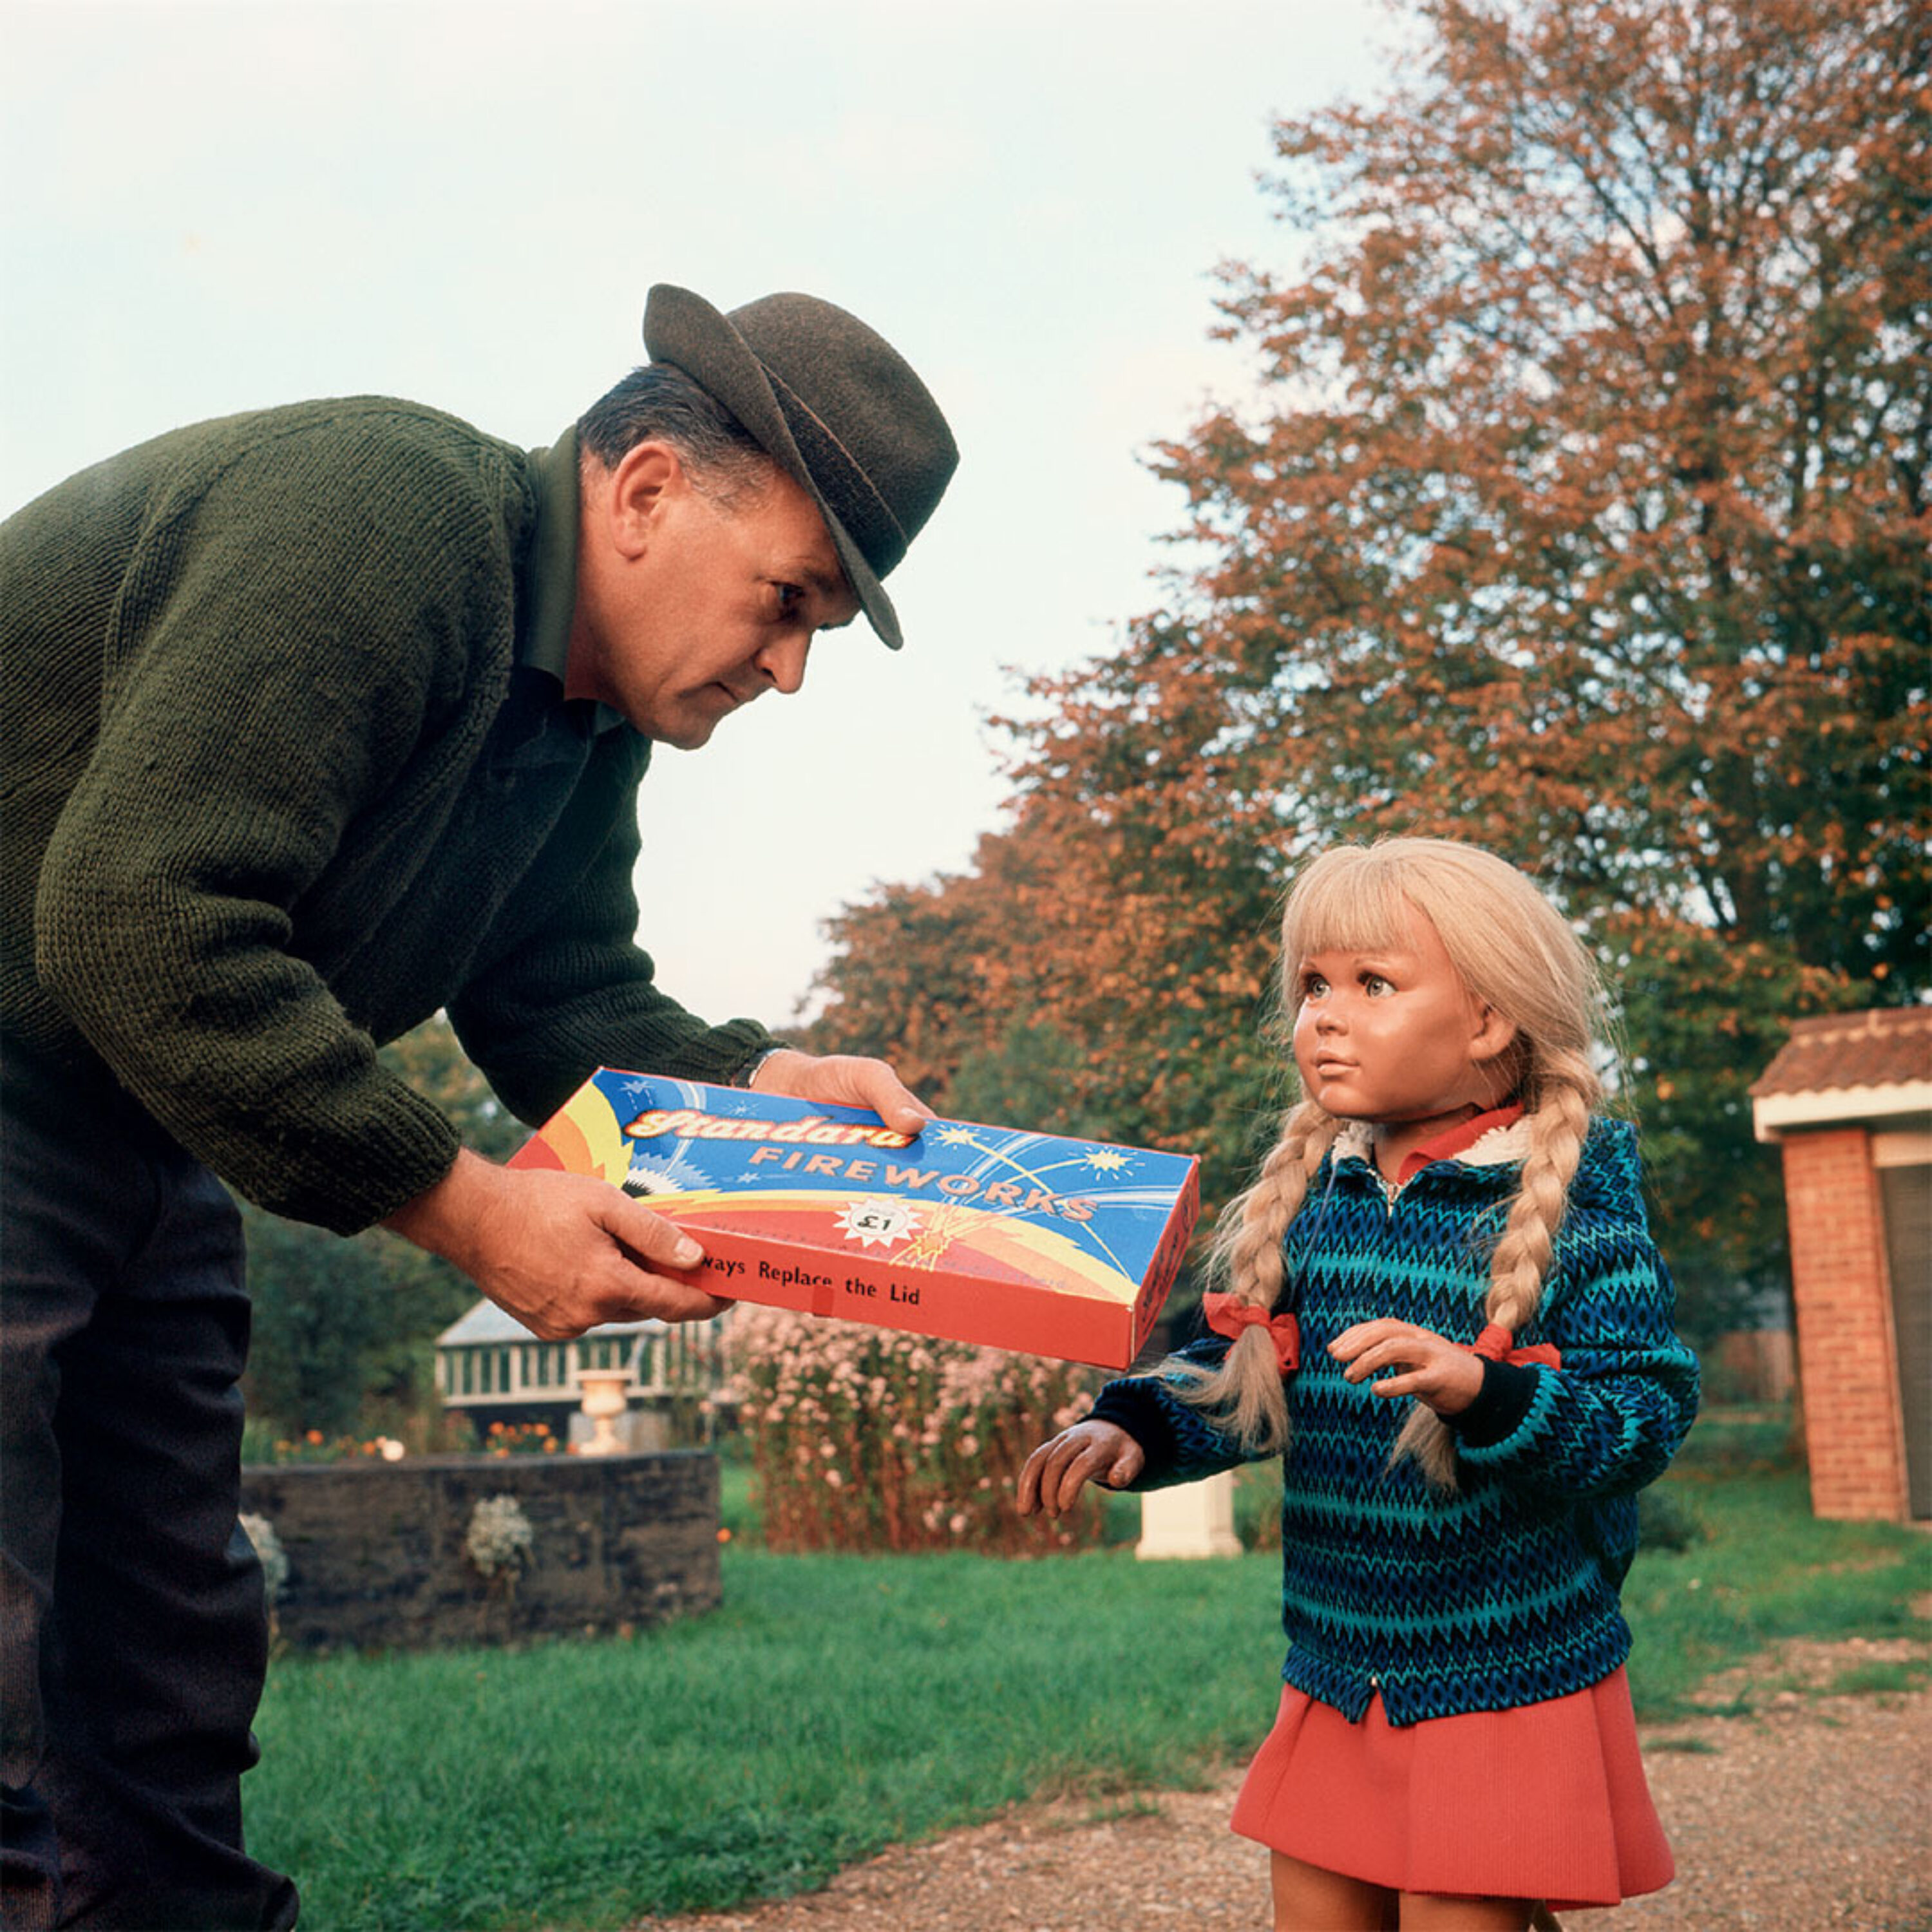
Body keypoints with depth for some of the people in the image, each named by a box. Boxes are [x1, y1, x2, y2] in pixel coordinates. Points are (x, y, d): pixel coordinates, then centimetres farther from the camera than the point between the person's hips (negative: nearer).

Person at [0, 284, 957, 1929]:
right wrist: (461, 1207, -28)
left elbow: (566, 1002, 8)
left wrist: (775, 1084, -11)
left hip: (132, 1126, 9)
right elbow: (136, 921, -32)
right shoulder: (379, 513, -26)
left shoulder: (589, 710, 5)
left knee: (174, 1652, 13)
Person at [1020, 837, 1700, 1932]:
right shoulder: (1305, 1198, 3)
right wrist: (1133, 1430, -8)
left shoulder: (1575, 1212, -12)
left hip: (1508, 1684, -5)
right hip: (1334, 1672, 5)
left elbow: (1646, 1420, -17)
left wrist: (1485, 1390, -33)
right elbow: (1239, 1380, 9)